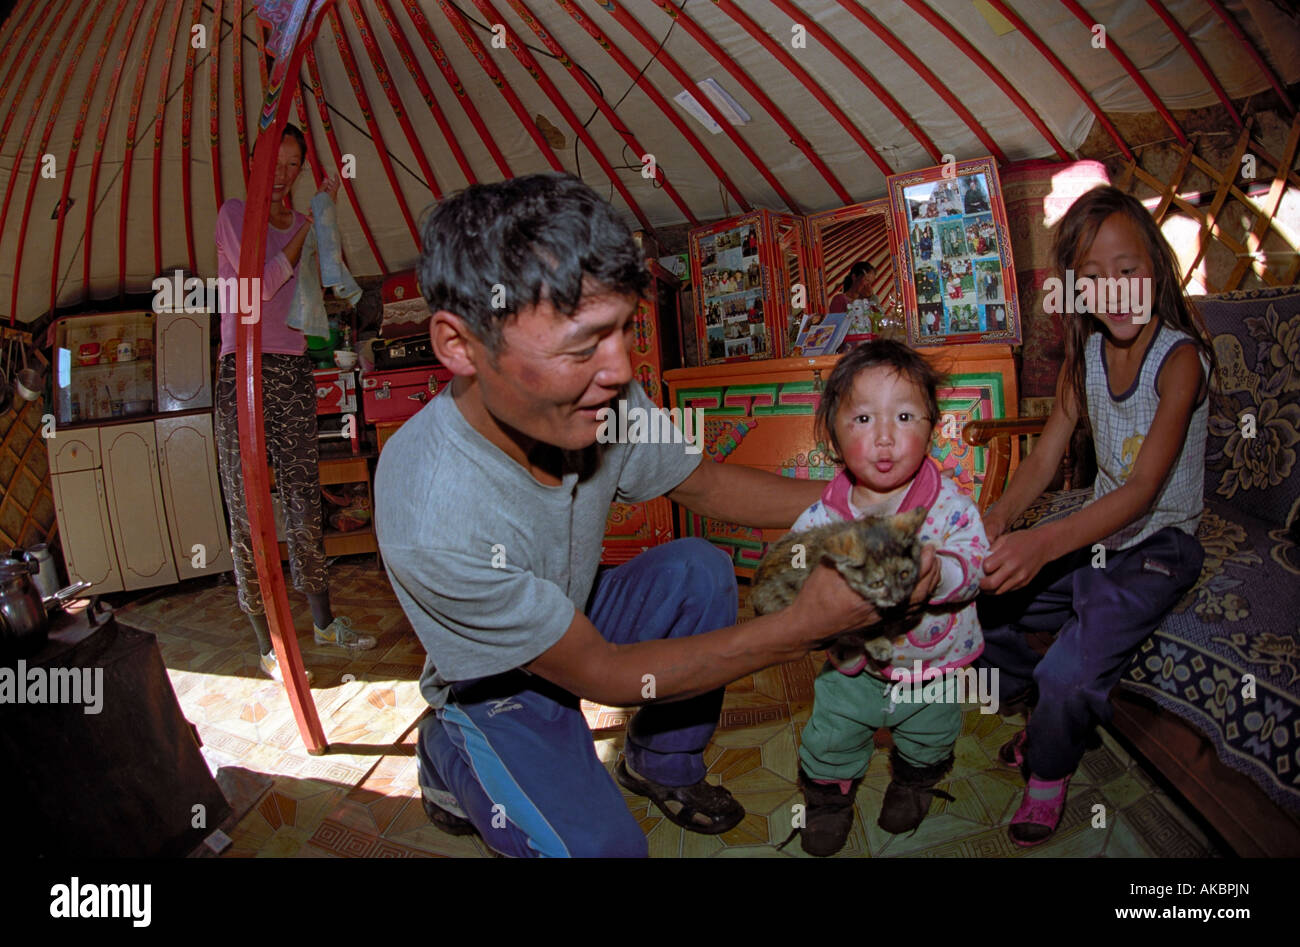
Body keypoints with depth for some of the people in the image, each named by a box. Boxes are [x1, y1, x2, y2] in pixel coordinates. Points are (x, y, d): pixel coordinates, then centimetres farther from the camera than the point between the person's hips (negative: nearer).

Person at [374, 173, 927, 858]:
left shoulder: (602, 402, -23)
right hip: (496, 687, -5)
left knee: (698, 568, -15)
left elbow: (703, 484, -3)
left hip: (573, 618, 6)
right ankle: (451, 761, 9)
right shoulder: (433, 523, -39)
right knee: (602, 845, -21)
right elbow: (602, 674, -29)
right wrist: (802, 626, -32)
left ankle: (662, 765, 9)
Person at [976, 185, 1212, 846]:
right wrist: (998, 516, -26)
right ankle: (1047, 718, 22)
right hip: (1095, 535, 6)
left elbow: (1146, 488, -30)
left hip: (1157, 548, -6)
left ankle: (1048, 771, 10)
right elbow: (1045, 456, -4)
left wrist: (1044, 543, -47)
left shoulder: (1179, 357, -19)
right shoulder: (1084, 353, 0)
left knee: (1069, 676, -25)